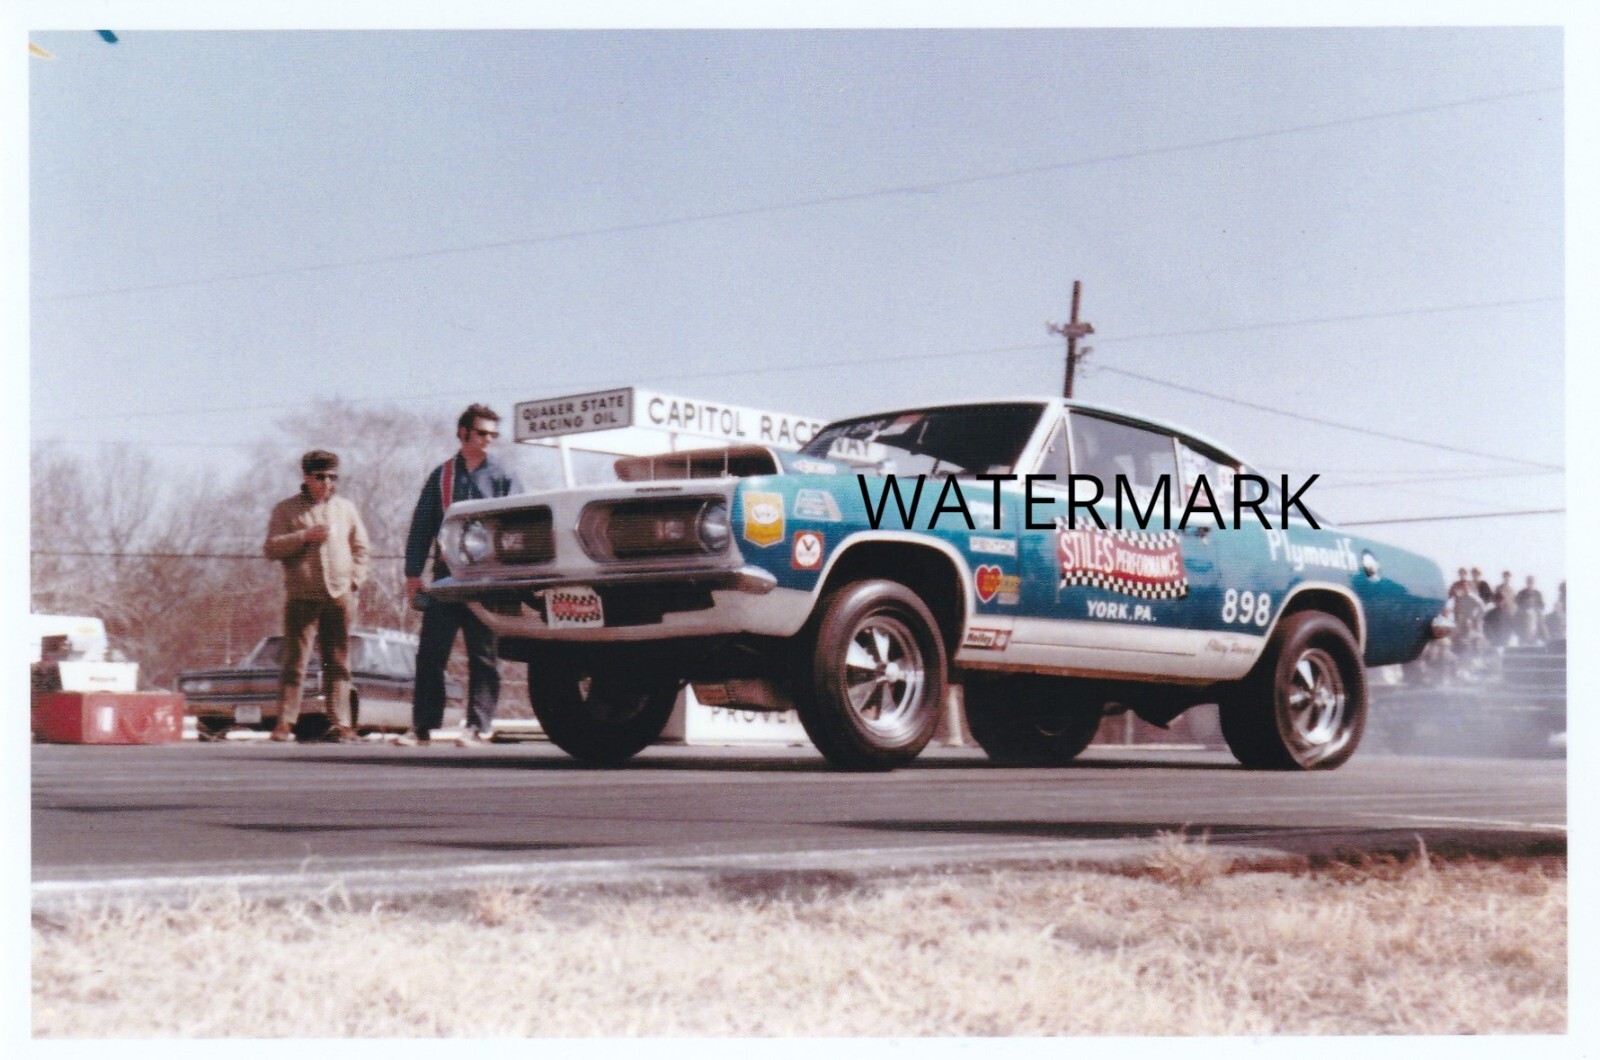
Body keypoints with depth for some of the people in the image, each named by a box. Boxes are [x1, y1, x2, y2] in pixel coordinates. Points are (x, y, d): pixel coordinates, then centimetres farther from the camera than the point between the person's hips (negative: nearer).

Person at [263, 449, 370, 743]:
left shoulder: (345, 509, 15)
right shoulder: (286, 509, 6)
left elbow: (360, 548, 20)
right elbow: (271, 548, -2)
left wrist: (355, 580, 6)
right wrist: (304, 536, -13)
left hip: (339, 596, 3)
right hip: (301, 596, -3)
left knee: (338, 663, 3)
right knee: (294, 661, -6)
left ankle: (340, 723, 3)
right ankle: (285, 723, -5)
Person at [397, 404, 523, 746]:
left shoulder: (503, 477, 7)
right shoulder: (441, 476, 12)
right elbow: (421, 525, 12)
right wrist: (413, 573, 4)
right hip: (446, 574, 2)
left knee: (483, 655, 1)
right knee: (430, 653, 0)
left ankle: (478, 726, 5)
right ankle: (423, 725, 6)